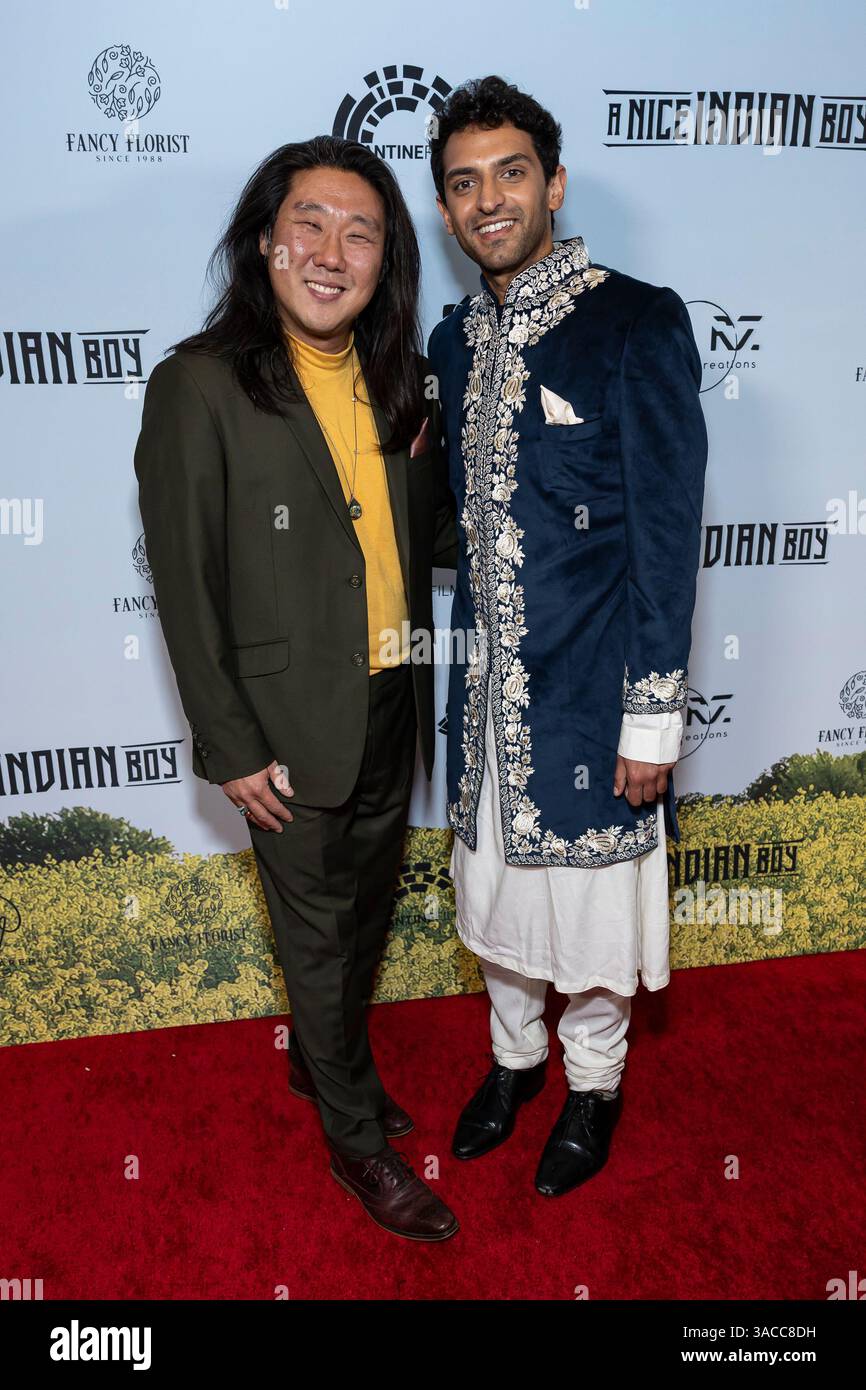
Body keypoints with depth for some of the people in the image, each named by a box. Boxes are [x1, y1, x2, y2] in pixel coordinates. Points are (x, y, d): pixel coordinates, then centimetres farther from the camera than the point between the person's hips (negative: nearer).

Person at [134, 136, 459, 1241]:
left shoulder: (394, 379, 5)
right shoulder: (201, 384, -14)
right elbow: (184, 586, -13)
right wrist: (229, 747, -13)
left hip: (391, 708, 6)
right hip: (293, 725, -6)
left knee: (366, 911, 22)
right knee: (319, 934, 11)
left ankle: (320, 1059, 50)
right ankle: (358, 1138, 35)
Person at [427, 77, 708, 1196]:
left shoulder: (639, 322, -9)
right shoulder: (456, 341, 9)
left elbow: (667, 533, -12)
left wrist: (652, 717, -13)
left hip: (589, 692, -5)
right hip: (487, 685, 6)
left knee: (588, 902, 10)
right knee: (495, 886, 19)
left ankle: (594, 1082, 37)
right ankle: (515, 1055, 44)